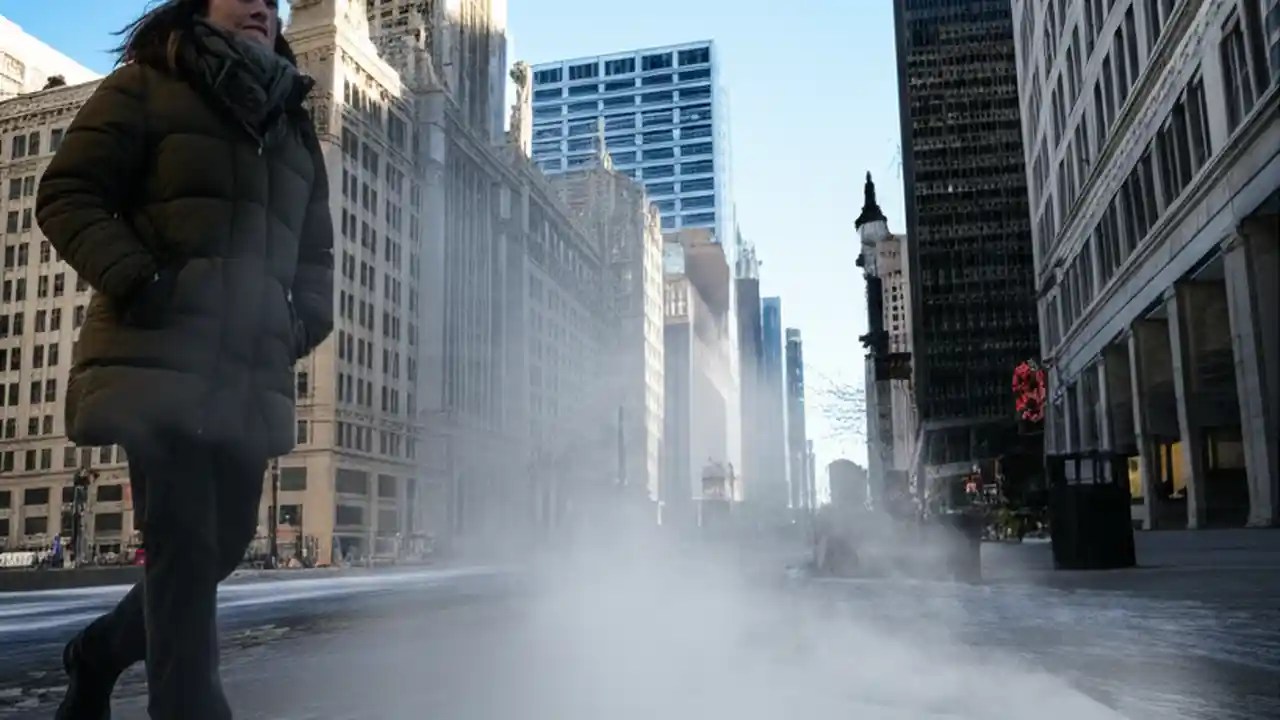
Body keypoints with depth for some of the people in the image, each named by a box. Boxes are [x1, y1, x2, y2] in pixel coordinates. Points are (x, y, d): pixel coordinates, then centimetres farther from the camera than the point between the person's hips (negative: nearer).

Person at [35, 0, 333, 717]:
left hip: (251, 373, 6)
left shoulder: (297, 129, 24)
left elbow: (316, 251, 25)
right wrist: (135, 280, -15)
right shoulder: (148, 85, 8)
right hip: (162, 358, -6)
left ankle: (101, 652, 32)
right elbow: (67, 193, 1)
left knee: (224, 542, 9)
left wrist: (305, 320, 5)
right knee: (183, 545, -11)